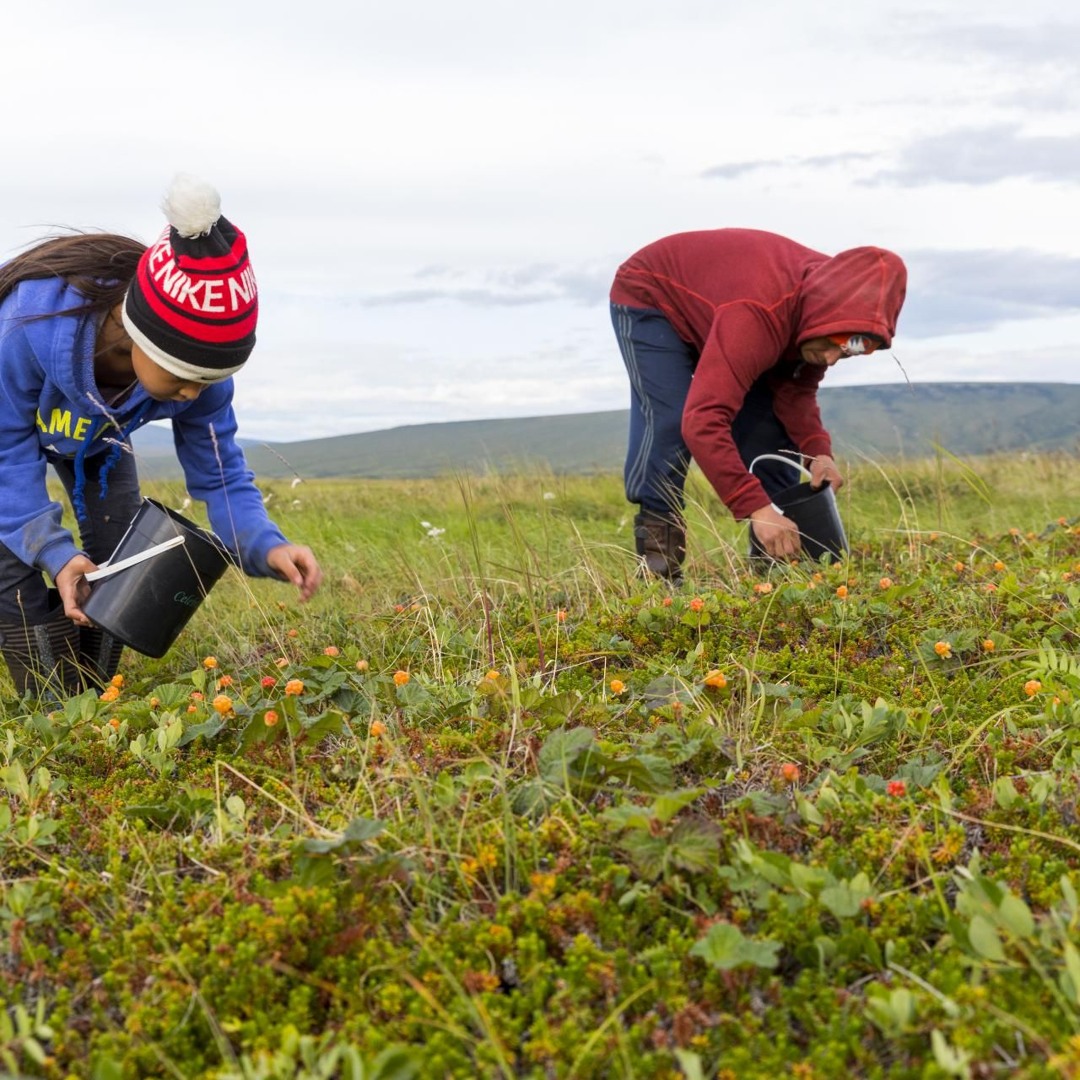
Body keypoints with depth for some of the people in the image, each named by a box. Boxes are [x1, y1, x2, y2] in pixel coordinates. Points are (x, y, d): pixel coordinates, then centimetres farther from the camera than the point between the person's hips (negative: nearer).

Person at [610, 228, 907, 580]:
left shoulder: (834, 301, -20)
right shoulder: (758, 312, -45)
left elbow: (795, 389, -9)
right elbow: (702, 420, -51)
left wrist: (818, 452, -27)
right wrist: (757, 508, -55)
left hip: (710, 306, 7)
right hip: (649, 297, -7)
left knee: (769, 424, -5)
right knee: (669, 421, -26)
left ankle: (776, 559, 3)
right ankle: (657, 570, -18)